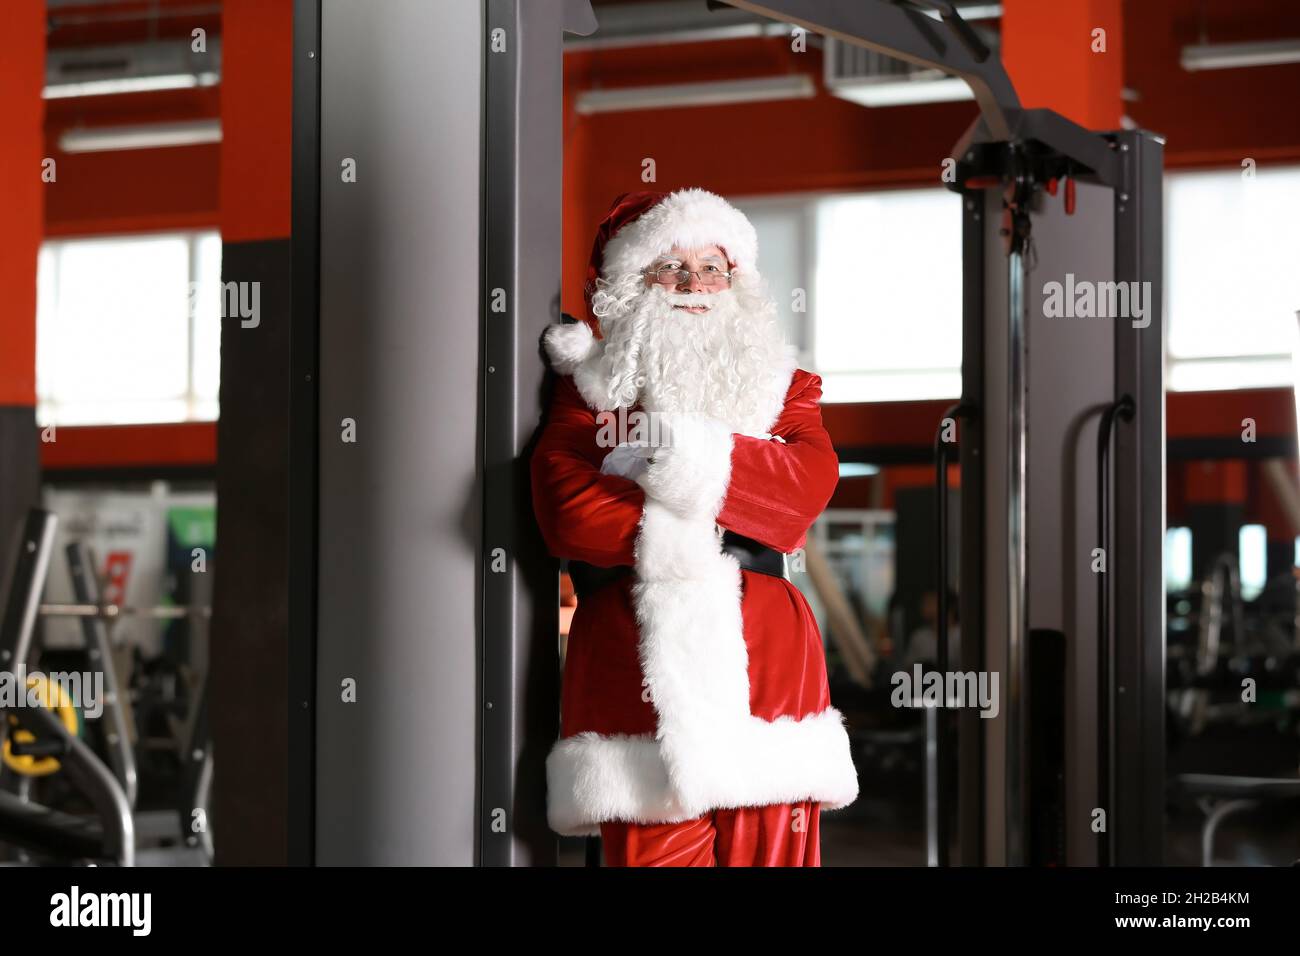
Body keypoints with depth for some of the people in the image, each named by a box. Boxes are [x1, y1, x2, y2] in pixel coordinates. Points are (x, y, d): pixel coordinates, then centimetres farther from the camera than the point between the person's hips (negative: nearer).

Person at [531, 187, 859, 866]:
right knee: (651, 848, -9)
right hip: (634, 651, -2)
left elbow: (810, 481, 1)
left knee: (771, 844, -5)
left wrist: (703, 459, -11)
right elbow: (565, 512, -4)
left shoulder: (781, 385, 22)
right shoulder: (589, 385, 14)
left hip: (767, 655, 2)